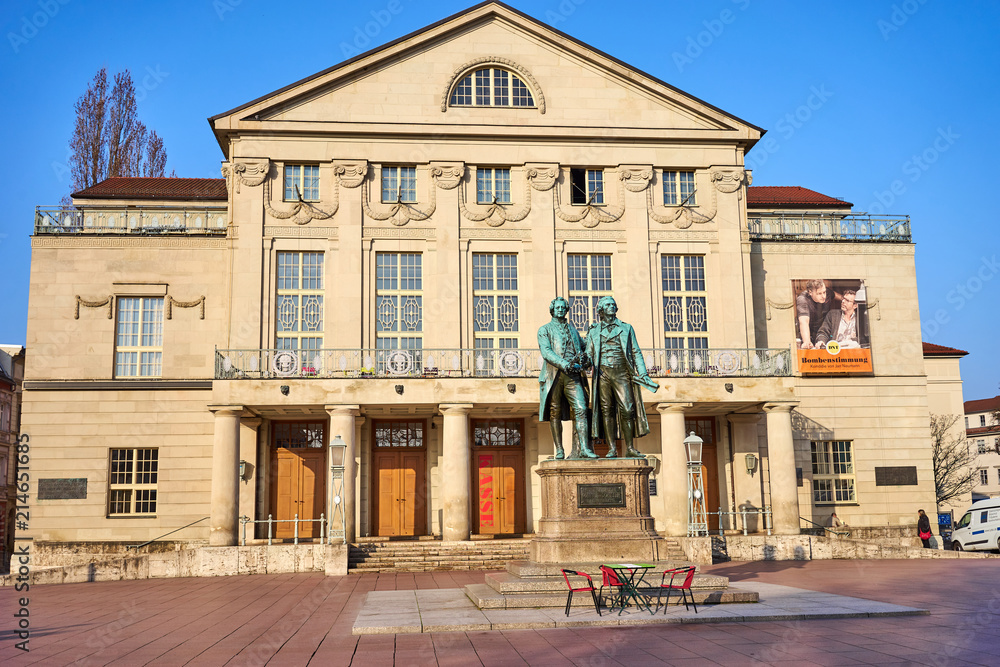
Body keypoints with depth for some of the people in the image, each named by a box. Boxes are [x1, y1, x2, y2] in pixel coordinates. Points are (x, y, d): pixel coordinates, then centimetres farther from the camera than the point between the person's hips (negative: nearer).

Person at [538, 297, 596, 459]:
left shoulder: (572, 329, 25)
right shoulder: (544, 330, 10)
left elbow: (583, 346, 28)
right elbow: (546, 352, -5)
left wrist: (584, 359, 3)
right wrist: (565, 364, -17)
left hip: (573, 375, 2)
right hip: (554, 374, -2)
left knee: (580, 409, -12)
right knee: (555, 413, -1)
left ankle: (584, 448, -17)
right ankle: (559, 450, 4)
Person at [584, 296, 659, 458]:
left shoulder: (626, 328, 16)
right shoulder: (594, 331, 16)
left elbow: (636, 353, 13)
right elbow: (589, 354, 13)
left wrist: (643, 374, 4)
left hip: (622, 373, 0)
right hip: (602, 374, 0)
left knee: (627, 409, -9)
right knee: (607, 410, -2)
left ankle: (629, 448, -3)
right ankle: (612, 448, 0)